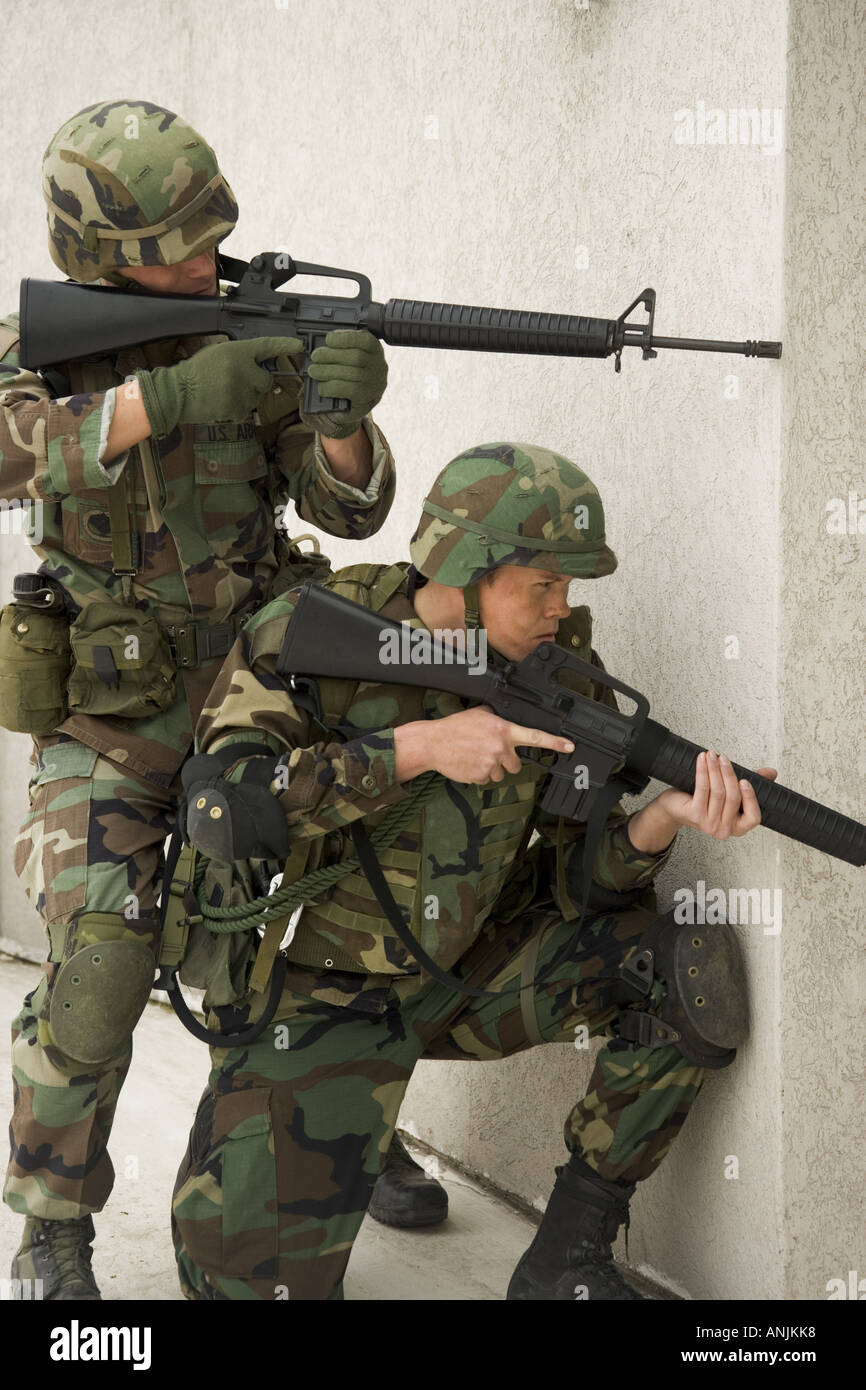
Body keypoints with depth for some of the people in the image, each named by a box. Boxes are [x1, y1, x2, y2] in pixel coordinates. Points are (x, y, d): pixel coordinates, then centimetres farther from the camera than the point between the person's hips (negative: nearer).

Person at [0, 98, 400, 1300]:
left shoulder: (255, 335, -6)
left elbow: (349, 505, -12)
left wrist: (346, 411, -35)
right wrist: (171, 397, -45)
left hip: (248, 692, 3)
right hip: (106, 718, -3)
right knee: (101, 964, -16)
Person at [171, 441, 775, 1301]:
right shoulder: (311, 635, -17)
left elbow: (576, 882, -6)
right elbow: (218, 806, -30)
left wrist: (664, 817, -28)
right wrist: (416, 749, -32)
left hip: (471, 968, 4)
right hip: (323, 995, -4)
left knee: (692, 970, -16)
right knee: (258, 1274, -18)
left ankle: (566, 1261, -3)